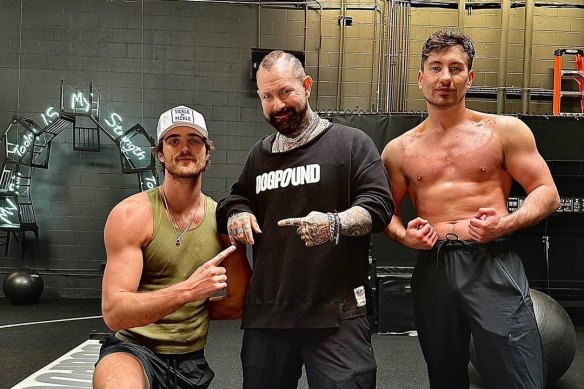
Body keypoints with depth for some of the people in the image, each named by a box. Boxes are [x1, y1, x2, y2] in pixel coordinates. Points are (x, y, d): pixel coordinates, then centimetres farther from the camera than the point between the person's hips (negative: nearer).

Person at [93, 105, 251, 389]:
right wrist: (186, 292, -30)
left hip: (191, 362, 5)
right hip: (133, 349, -4)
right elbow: (114, 312, -21)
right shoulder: (132, 214, -13)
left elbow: (239, 303, 7)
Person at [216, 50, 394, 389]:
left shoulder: (351, 142, 1)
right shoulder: (260, 154, 19)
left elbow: (379, 204, -6)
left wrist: (335, 224, -25)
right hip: (266, 314, 5)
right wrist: (236, 214, 6)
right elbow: (237, 199, 30)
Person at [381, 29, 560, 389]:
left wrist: (506, 224, -16)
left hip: (493, 265, -3)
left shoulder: (505, 130, 3)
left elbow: (547, 193, 2)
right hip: (432, 270, 3)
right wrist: (404, 235, -7)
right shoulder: (399, 149, 10)